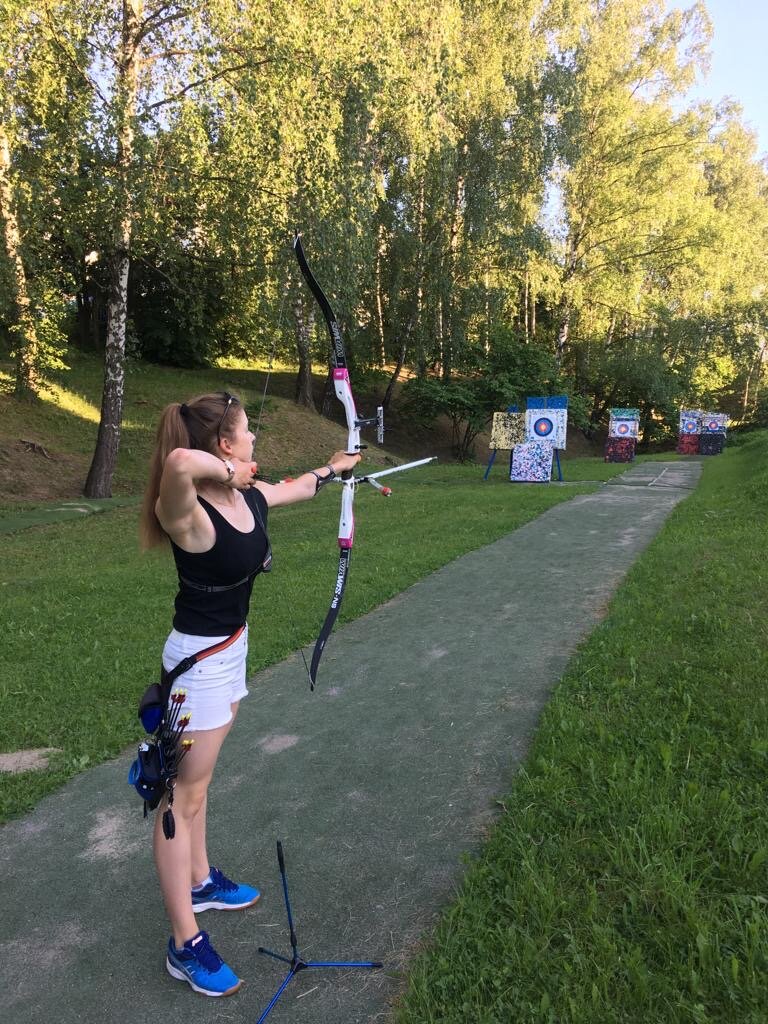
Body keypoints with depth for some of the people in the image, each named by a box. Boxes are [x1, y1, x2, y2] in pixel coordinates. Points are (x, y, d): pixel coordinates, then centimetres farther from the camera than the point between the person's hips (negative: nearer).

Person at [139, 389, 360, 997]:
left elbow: (298, 488, 20)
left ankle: (200, 881, 44)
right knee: (184, 797, 6)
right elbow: (179, 464, -53)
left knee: (198, 781, 25)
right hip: (199, 660, -8)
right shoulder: (189, 515, -28)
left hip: (231, 650, 8)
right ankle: (185, 945, 21)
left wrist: (332, 470, 38)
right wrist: (226, 473, -32)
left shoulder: (251, 497, -3)